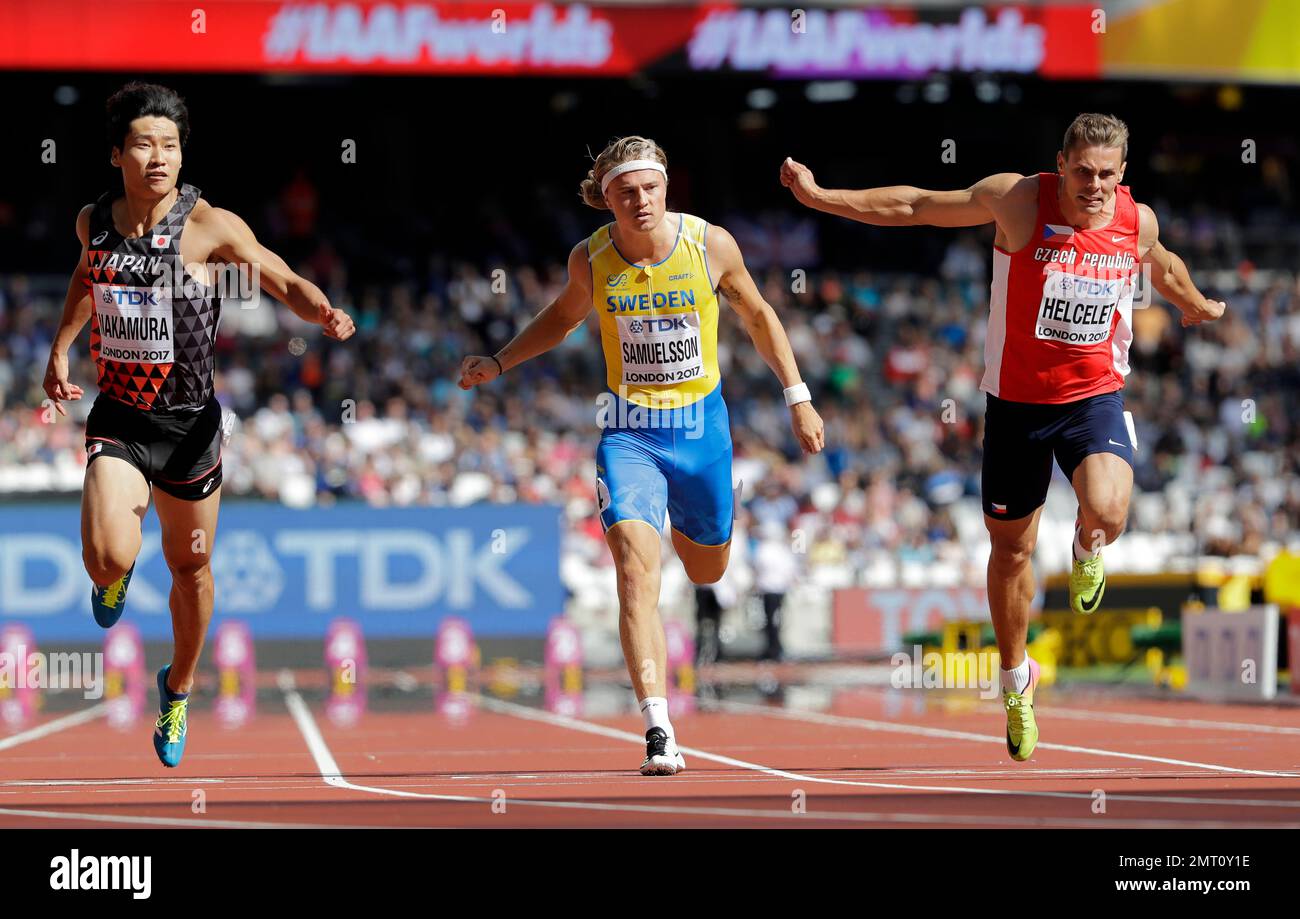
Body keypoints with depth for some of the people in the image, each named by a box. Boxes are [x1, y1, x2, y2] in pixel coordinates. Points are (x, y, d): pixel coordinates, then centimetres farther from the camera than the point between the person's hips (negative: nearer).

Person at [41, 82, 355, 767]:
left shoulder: (210, 227, -14)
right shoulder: (94, 221, -2)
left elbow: (285, 282, -10)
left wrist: (322, 311, -30)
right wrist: (59, 350, 19)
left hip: (189, 425, -1)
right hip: (117, 421, 1)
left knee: (190, 567, 14)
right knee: (108, 557, -21)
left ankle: (178, 688, 41)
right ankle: (116, 574, 19)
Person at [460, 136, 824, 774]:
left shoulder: (711, 245, -9)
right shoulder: (591, 259, -6)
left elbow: (758, 316, 8)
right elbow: (564, 317, 16)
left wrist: (798, 397, 7)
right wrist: (499, 363, 7)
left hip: (701, 426, 1)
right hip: (628, 433, -1)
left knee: (706, 571, 18)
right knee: (637, 570, -20)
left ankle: (686, 523, 59)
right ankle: (658, 731, -25)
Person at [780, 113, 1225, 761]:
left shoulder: (1138, 221, -4)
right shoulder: (1018, 201, -13)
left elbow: (1163, 268, 22)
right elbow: (915, 207, -6)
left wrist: (1198, 306, 41)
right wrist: (819, 197, -8)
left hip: (1095, 396, 0)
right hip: (1016, 398, 0)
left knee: (1107, 512, -29)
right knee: (1011, 550, 10)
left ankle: (1087, 549, 11)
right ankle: (1017, 683, 33)